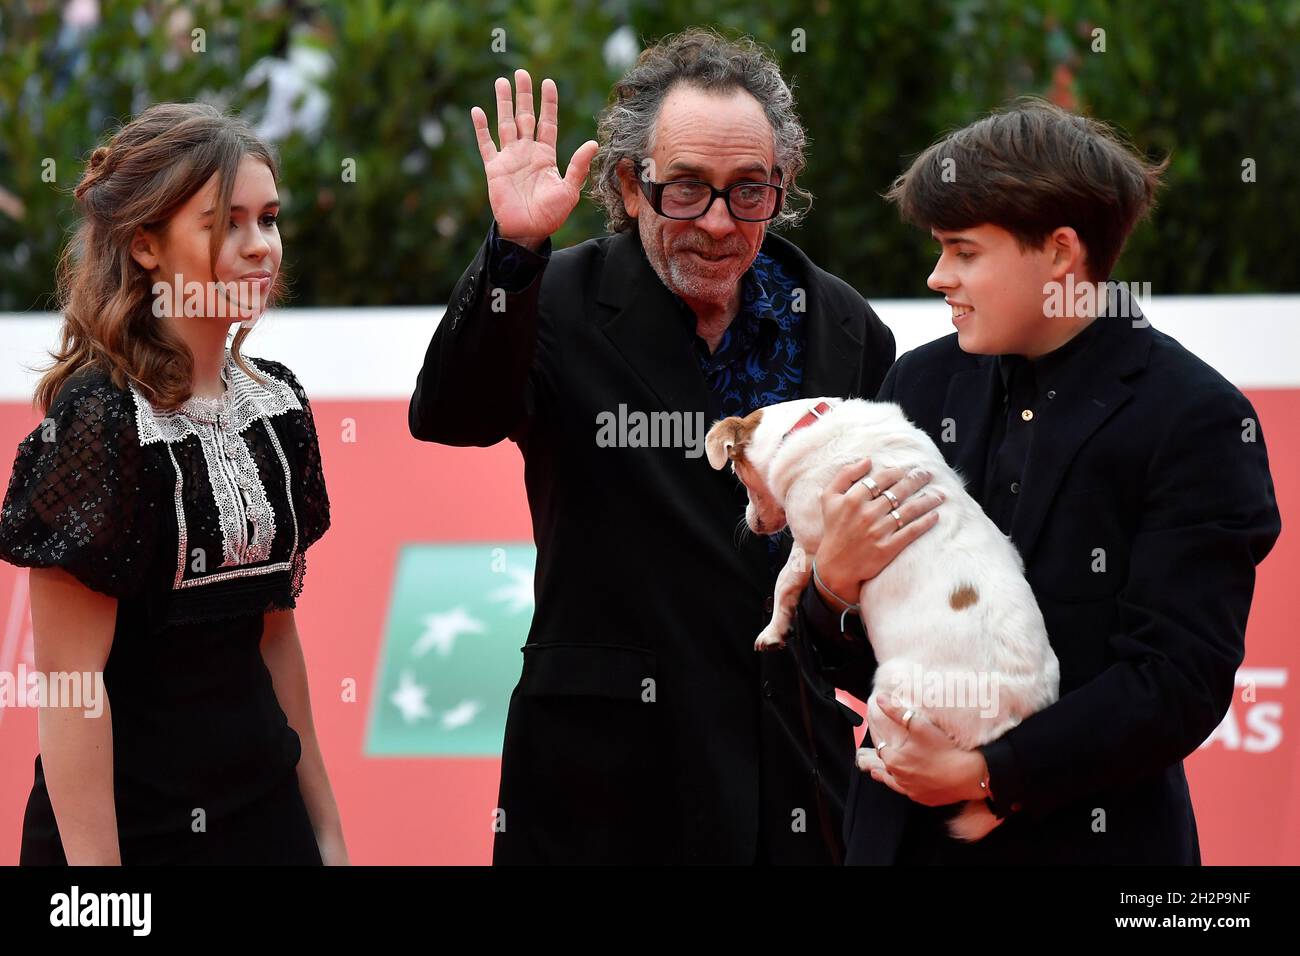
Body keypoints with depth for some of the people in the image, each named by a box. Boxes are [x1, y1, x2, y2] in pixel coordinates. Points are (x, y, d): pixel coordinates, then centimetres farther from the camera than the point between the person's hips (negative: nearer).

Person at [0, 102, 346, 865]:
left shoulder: (277, 403, 6)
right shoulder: (99, 421, -15)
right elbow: (69, 683, -17)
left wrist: (327, 828, 13)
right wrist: (95, 881, -20)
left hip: (264, 803, 7)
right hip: (132, 826, -6)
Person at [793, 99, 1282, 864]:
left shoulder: (1196, 421, -9)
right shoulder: (923, 384, 5)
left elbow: (1182, 684, -13)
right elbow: (848, 669, 8)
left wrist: (987, 773, -16)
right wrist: (836, 585, -12)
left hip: (1089, 836, -4)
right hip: (908, 829, 4)